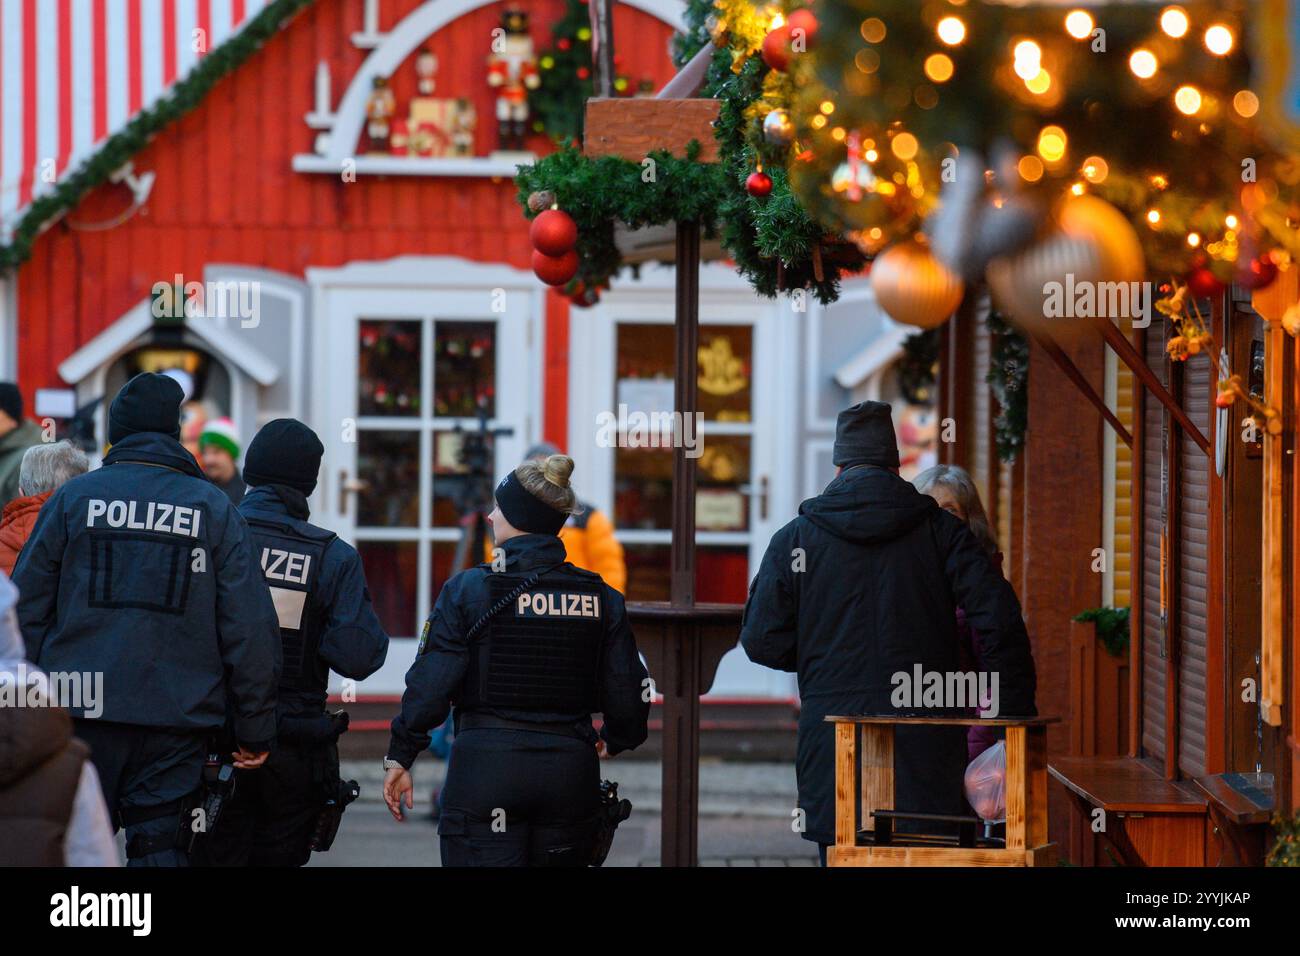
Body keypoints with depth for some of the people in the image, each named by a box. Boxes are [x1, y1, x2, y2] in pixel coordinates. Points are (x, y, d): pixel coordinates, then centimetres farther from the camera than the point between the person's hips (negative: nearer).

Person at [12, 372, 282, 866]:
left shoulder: (74, 497, 5)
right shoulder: (215, 510, 5)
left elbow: (27, 609, 4)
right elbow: (251, 628, 1)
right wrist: (256, 729, 6)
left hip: (79, 712, 0)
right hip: (178, 721, 0)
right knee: (161, 849, 4)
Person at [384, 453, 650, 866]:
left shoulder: (468, 589, -6)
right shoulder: (602, 599, 3)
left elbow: (430, 686, -8)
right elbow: (627, 695, 6)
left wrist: (400, 757, 4)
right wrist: (615, 740, 27)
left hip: (484, 768, -3)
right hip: (569, 772, 4)